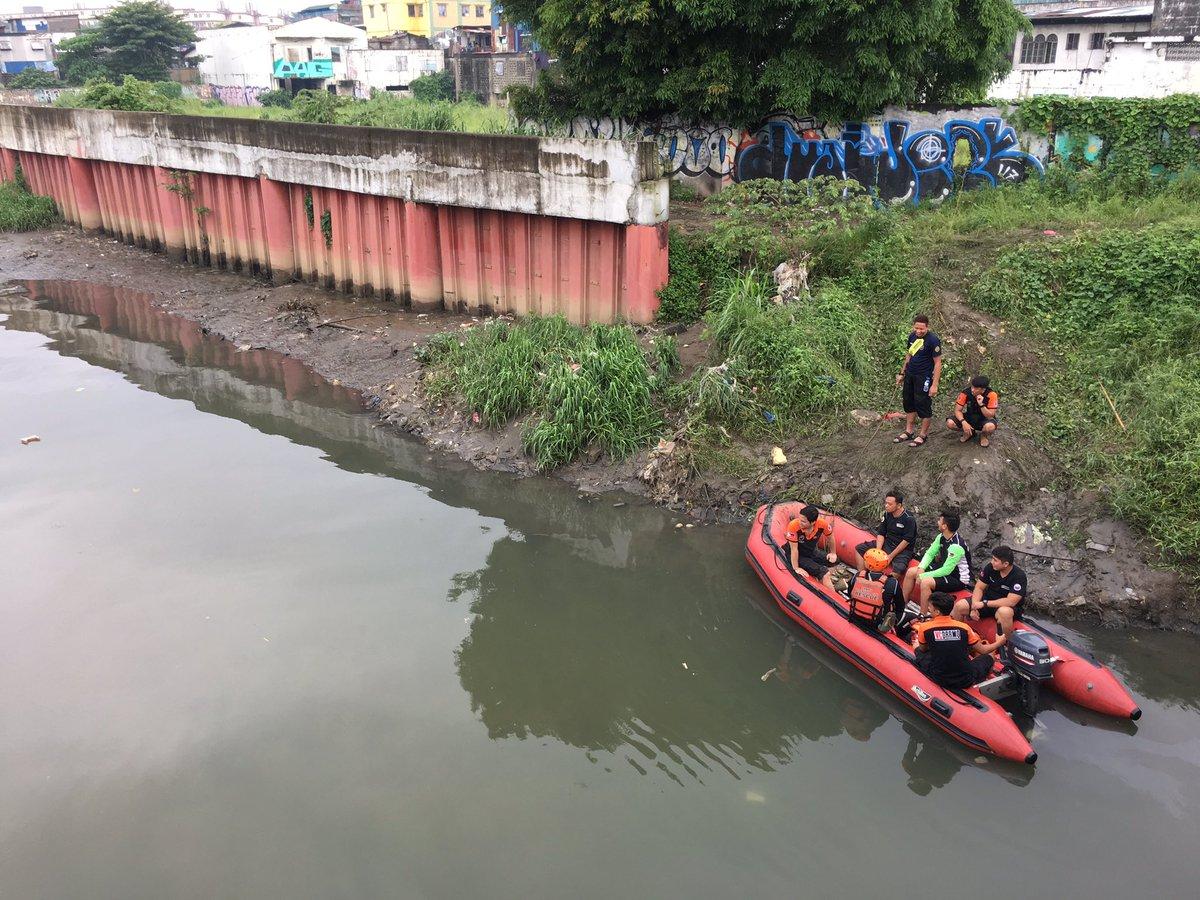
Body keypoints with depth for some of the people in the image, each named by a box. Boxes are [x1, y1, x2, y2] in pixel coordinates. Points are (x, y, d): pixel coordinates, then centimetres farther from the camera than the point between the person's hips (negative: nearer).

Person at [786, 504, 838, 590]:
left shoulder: (822, 524, -22)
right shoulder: (794, 526, -33)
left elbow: (830, 537, 1)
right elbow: (794, 549, -25)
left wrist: (833, 553, 8)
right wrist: (796, 568, -19)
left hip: (813, 552, 5)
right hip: (799, 556, -5)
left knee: (835, 560, -9)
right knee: (825, 574, -19)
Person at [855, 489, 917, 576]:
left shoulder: (909, 519, -19)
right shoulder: (887, 514, 0)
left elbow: (906, 541, -19)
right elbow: (881, 534, 4)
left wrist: (891, 556, -18)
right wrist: (878, 551, -12)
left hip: (904, 550, -7)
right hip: (887, 544, 7)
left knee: (899, 569, -39)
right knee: (859, 548, 0)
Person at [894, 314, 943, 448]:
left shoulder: (933, 340, -18)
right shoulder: (912, 336, 3)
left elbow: (937, 363, -16)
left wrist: (935, 385, -19)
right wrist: (902, 373, 18)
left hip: (924, 378, -7)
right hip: (910, 375, 7)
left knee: (923, 406, 2)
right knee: (909, 403, 14)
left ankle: (923, 435, 15)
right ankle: (909, 432, 27)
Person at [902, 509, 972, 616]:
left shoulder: (956, 546, -29)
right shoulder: (941, 537, -3)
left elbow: (946, 570, -27)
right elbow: (930, 553, 6)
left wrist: (923, 576, -22)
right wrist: (921, 568, -12)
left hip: (958, 579, -9)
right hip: (944, 569, 9)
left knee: (926, 582, -32)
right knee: (910, 572, 2)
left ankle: (923, 616, -21)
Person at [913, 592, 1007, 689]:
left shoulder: (924, 628, -12)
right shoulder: (963, 627, -9)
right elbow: (982, 650, 4)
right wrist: (999, 642, 23)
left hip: (939, 680, 0)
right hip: (965, 681, 0)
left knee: (919, 652, 26)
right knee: (989, 657, 26)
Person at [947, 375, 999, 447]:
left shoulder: (991, 395, -24)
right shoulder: (966, 392, -19)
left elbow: (990, 416, -23)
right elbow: (957, 410, -14)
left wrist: (981, 404, -39)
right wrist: (963, 422, -33)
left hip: (984, 420, -3)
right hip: (969, 418, 3)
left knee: (990, 427, -40)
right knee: (950, 423, -24)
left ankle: (984, 435, 1)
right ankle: (969, 433, 8)